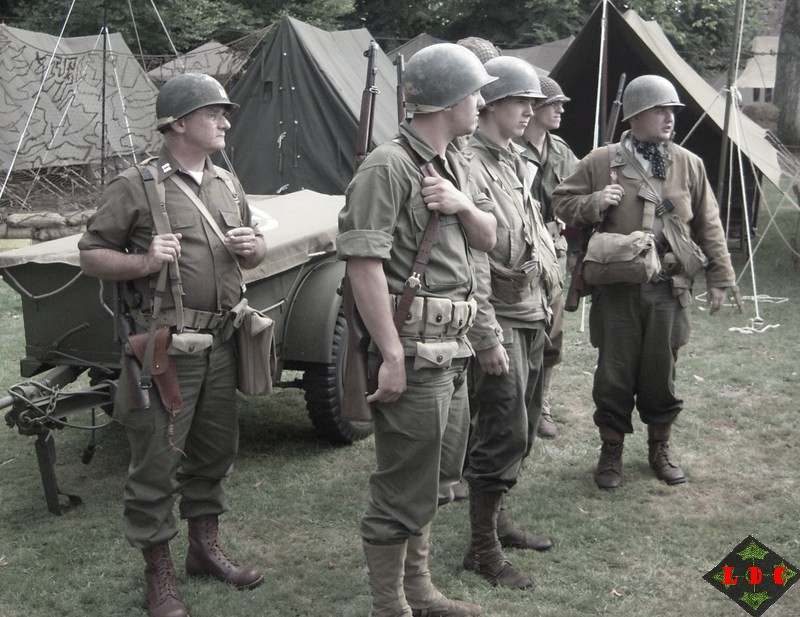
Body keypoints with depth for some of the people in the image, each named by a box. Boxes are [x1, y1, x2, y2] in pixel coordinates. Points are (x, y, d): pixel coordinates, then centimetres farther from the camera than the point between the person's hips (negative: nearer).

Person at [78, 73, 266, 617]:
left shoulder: (227, 183, 13)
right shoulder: (135, 186, -6)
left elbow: (255, 251, 23)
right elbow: (91, 256, -5)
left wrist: (252, 246, 0)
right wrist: (143, 262, -21)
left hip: (221, 343, 7)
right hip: (165, 348, -6)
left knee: (216, 450, 16)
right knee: (157, 461, 0)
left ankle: (206, 547, 34)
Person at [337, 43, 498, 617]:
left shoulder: (455, 165, 14)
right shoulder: (388, 167, -15)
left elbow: (488, 239, 17)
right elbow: (364, 264, -21)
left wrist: (462, 204, -6)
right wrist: (392, 356, -23)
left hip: (452, 347, 9)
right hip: (414, 347, -9)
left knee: (427, 477, 19)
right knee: (403, 487, 0)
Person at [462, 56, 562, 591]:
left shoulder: (516, 163, 14)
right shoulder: (471, 168, -16)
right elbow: (471, 262, -20)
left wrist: (547, 302, 18)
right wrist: (488, 338, -21)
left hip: (532, 318, 9)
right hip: (500, 323, -9)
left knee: (521, 429, 17)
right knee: (503, 434, -5)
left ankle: (497, 518, 32)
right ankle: (483, 548, 7)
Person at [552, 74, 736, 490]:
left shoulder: (688, 164, 7)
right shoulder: (600, 162, -1)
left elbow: (708, 225, 12)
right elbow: (561, 203, 6)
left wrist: (719, 277, 10)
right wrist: (594, 202, -14)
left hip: (668, 289, 2)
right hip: (616, 290, -2)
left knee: (661, 373, 10)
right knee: (614, 374, 5)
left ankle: (659, 447, 29)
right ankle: (611, 451, 21)